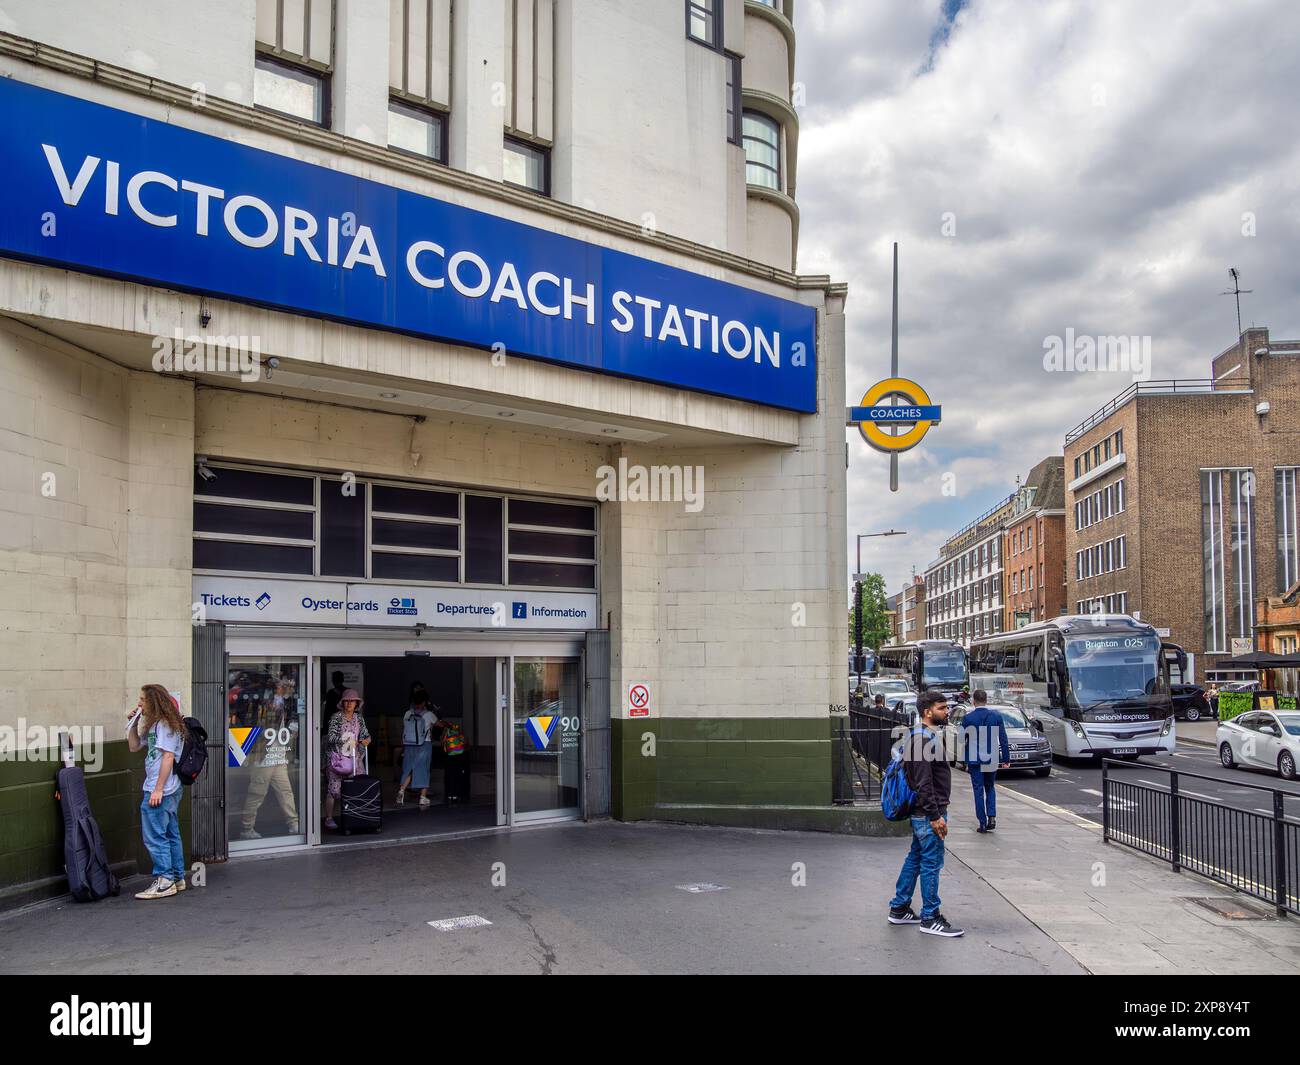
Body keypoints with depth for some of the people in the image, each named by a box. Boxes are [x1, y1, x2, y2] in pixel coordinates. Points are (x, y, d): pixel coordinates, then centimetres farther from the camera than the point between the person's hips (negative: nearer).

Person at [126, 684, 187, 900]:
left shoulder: (165, 724, -14)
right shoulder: (153, 724, 18)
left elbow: (168, 757, -19)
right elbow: (134, 746, 25)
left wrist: (158, 789, -21)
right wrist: (133, 722, 14)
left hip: (161, 790, -10)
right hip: (170, 790, 10)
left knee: (154, 836, -7)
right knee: (170, 834, 14)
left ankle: (164, 881, -4)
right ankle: (177, 878, 20)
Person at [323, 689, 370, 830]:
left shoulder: (358, 718, 10)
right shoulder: (336, 717, -7)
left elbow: (365, 733, 16)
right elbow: (332, 737, -15)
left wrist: (367, 739, -7)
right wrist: (347, 741, -27)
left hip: (352, 758, 5)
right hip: (336, 757, -5)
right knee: (333, 788, -6)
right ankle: (329, 818, 3)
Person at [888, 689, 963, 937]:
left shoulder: (925, 736, 15)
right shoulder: (924, 739, -19)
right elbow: (923, 783, -23)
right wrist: (935, 816, -22)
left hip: (923, 813, 11)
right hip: (928, 813, -11)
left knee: (915, 859, 16)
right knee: (932, 863, -3)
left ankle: (899, 909, 24)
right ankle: (930, 919, 5)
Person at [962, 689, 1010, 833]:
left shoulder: (968, 718, -7)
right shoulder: (996, 716, -3)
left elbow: (963, 741, -2)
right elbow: (1003, 740, 0)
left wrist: (964, 760, 10)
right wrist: (1006, 759, 6)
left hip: (974, 760, -2)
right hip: (992, 760, 2)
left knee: (979, 790, 5)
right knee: (990, 788, 17)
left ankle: (982, 823, 4)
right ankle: (992, 817, 1)